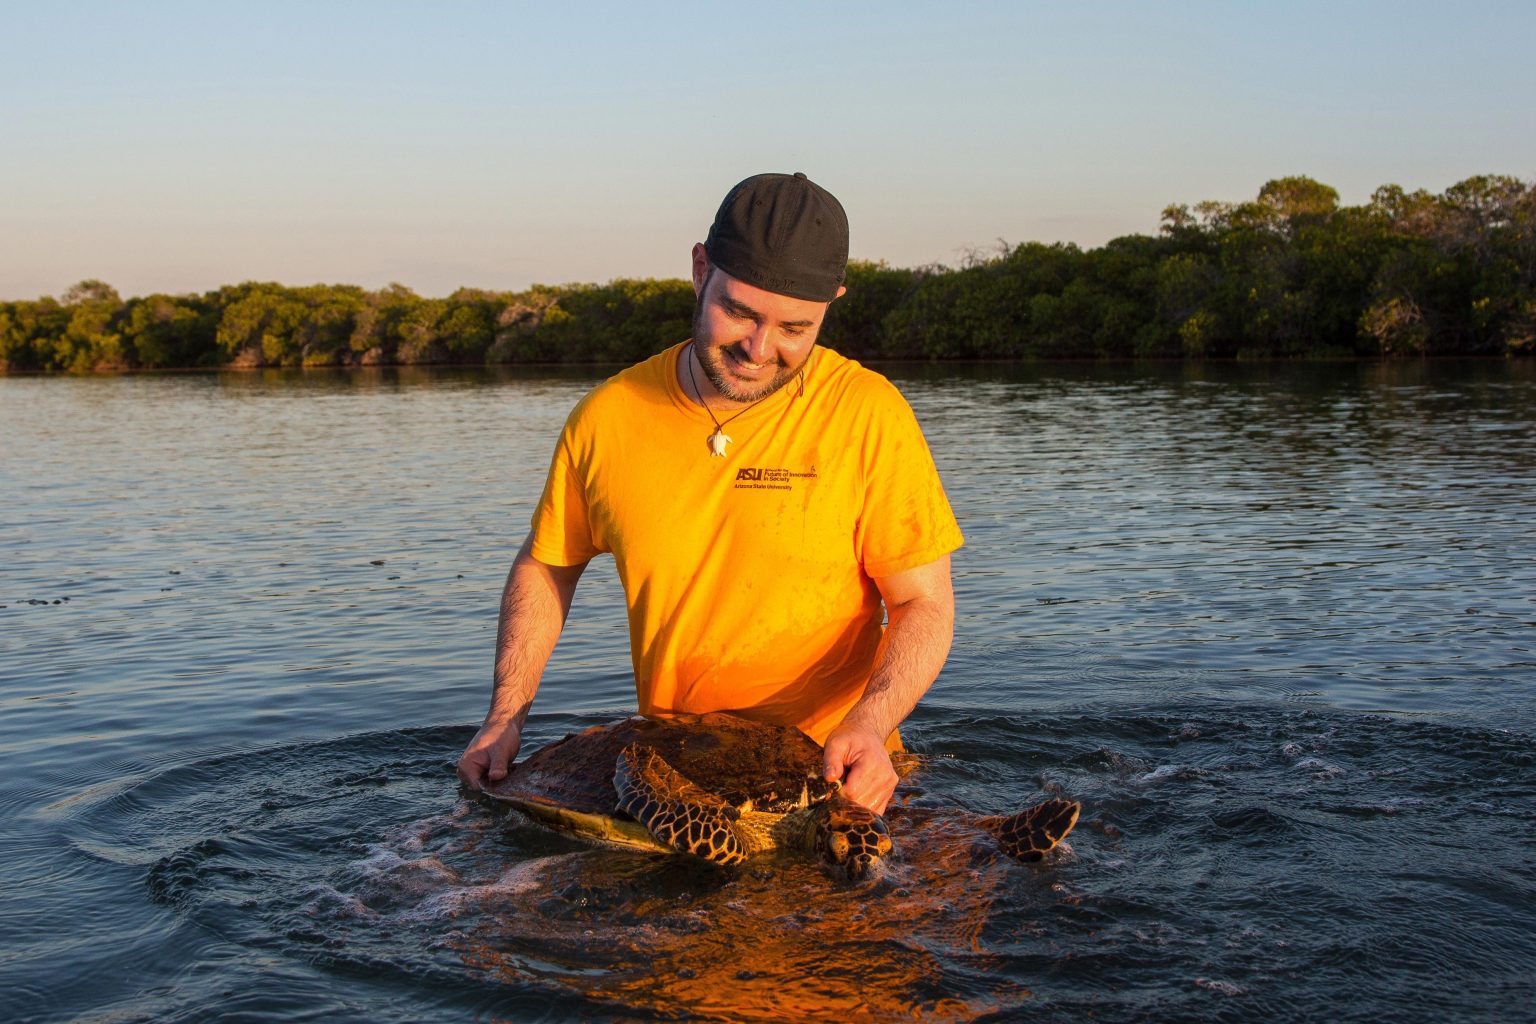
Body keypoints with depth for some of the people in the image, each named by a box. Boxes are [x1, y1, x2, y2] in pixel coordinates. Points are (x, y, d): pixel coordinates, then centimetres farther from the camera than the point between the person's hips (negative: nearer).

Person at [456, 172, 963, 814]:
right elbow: (545, 565, 15)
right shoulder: (608, 418, 0)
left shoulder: (868, 415, -8)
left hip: (830, 773, -3)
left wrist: (869, 725, -24)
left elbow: (925, 604, -7)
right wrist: (506, 717, 4)